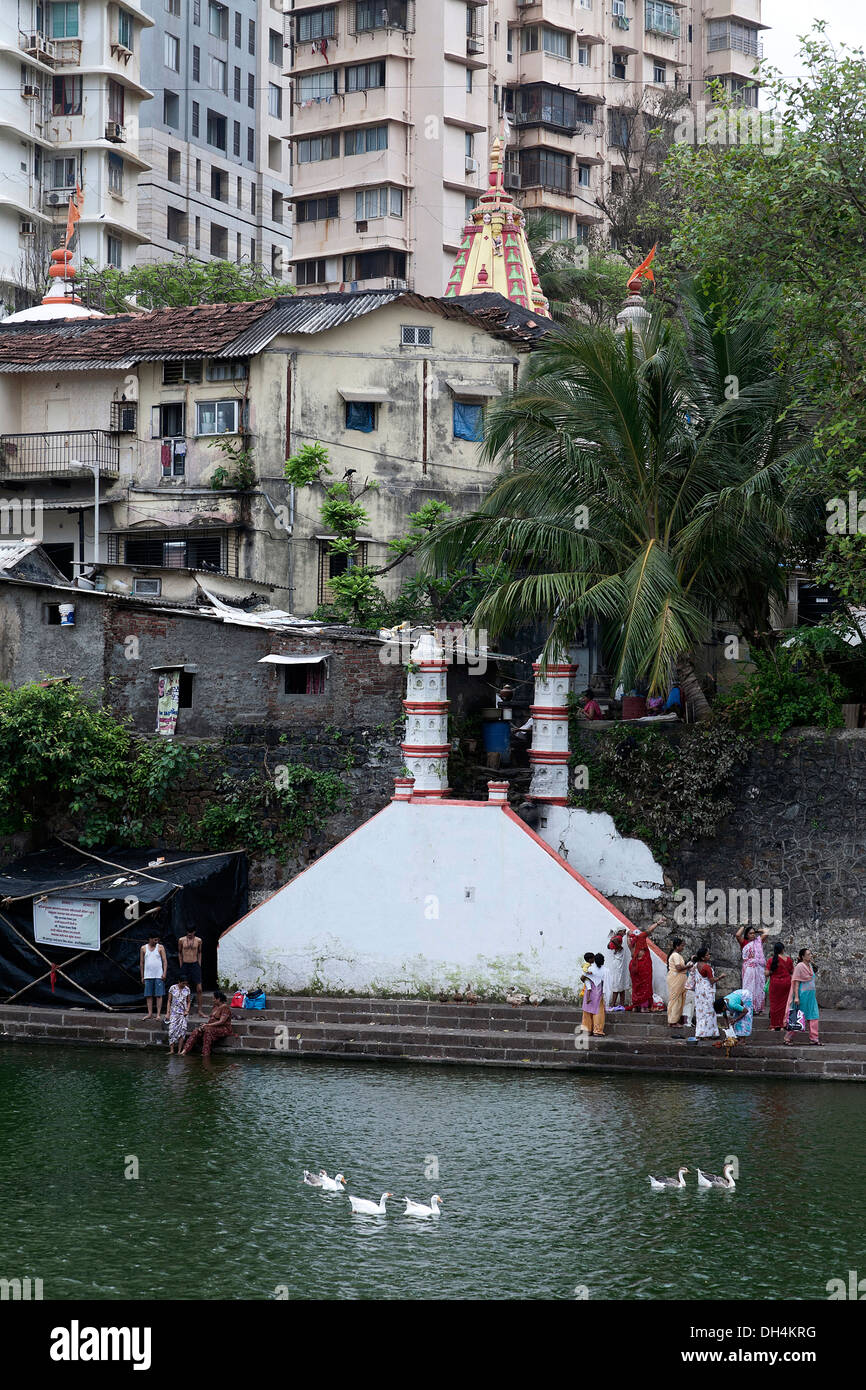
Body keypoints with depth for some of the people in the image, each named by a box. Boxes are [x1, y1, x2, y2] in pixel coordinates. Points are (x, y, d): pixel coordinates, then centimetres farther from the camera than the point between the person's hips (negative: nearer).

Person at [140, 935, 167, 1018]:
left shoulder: (160, 947, 5)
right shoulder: (143, 948, 9)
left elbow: (165, 961, 2)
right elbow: (141, 963, 12)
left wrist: (164, 973, -9)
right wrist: (142, 976, 9)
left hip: (159, 976, -2)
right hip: (148, 976, 2)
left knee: (159, 995, -4)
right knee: (149, 996, 1)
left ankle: (158, 1014, -3)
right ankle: (150, 1013, 6)